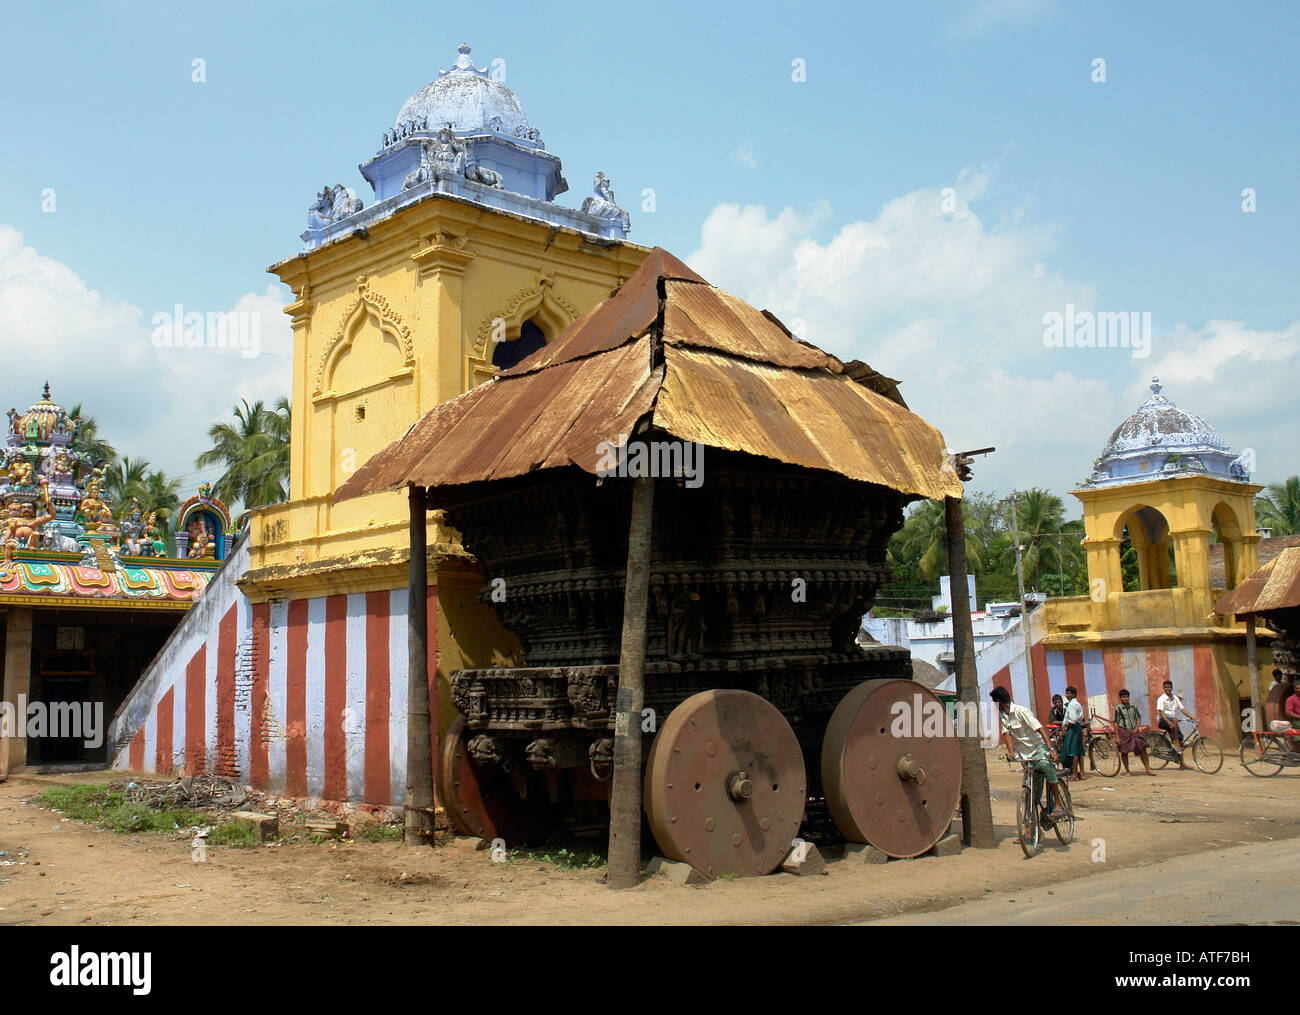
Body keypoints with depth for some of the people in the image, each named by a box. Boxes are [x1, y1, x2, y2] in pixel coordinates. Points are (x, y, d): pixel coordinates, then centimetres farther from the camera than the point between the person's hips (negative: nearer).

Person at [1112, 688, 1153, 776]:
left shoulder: (1133, 706, 8)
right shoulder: (1118, 708, -4)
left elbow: (1139, 718, 14)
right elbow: (1116, 723, -4)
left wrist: (1136, 729, -3)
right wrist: (1117, 737, -8)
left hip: (1134, 731, 3)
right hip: (1124, 731, -3)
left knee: (1142, 749, -4)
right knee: (1124, 752, 1)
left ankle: (1148, 769, 3)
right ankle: (1127, 771, 14)